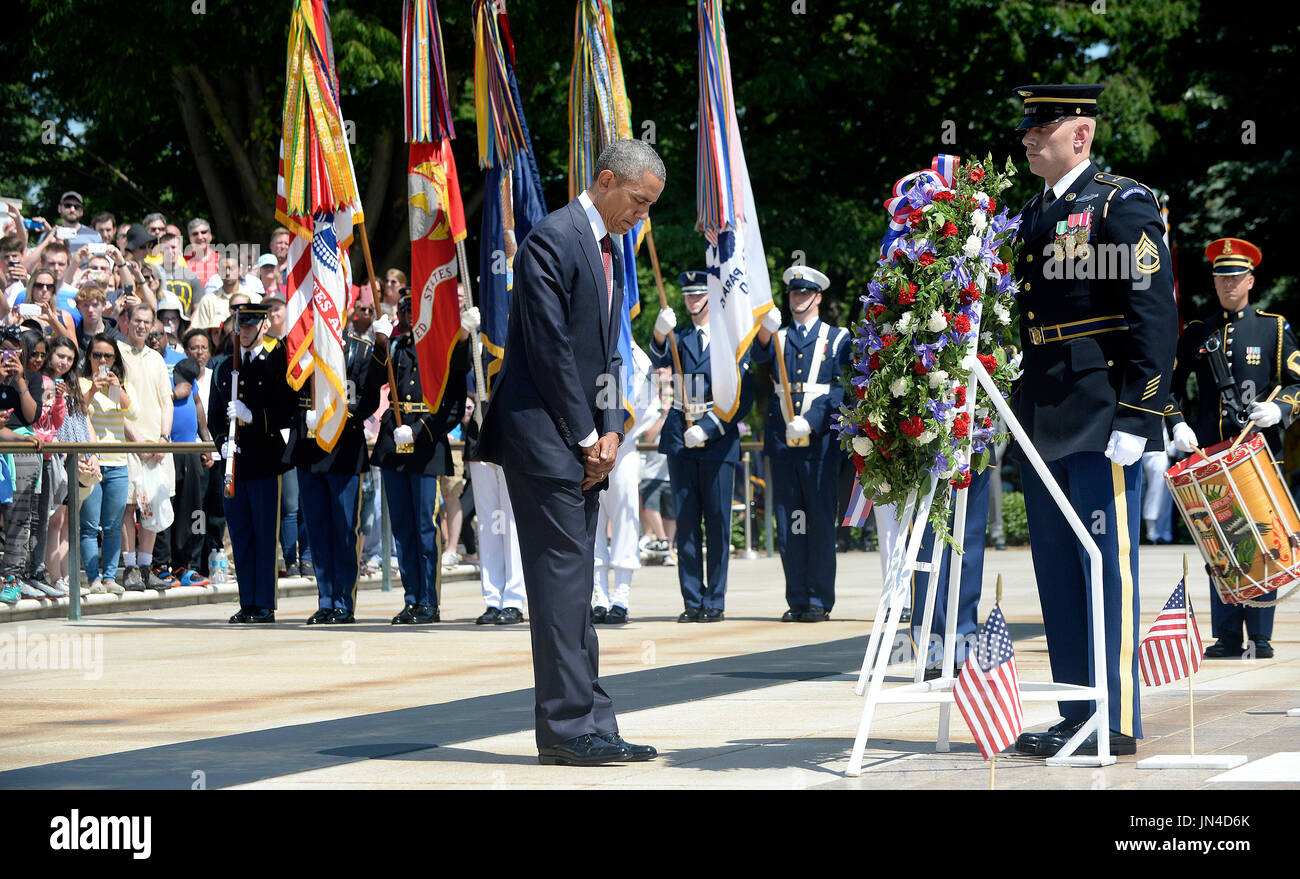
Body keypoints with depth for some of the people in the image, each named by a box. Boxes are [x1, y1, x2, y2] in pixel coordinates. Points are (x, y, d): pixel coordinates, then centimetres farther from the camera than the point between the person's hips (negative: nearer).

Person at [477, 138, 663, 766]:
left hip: (582, 439, 9)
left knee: (575, 579, 8)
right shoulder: (553, 239, -11)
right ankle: (567, 726, -10)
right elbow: (550, 349, -16)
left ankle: (590, 725, 8)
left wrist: (610, 431, 5)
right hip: (544, 432, -9)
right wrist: (587, 437, -12)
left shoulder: (608, 251, 18)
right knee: (562, 570, -11)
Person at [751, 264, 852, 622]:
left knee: (821, 522, -4)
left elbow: (838, 391, 0)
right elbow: (760, 355, -7)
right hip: (782, 442, 3)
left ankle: (820, 601, 1)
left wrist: (809, 422, -15)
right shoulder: (778, 337, 17)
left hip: (820, 442, -3)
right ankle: (797, 601, 7)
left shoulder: (837, 338, 10)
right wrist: (766, 330, -29)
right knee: (789, 524, 3)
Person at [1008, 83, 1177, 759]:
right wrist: (1016, 418, 18)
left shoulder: (1122, 206, -6)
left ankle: (1118, 721, 0)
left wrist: (1136, 418, -18)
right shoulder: (1032, 216, 17)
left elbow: (1156, 317, -12)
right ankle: (1078, 711, 16)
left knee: (1107, 569, -4)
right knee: (1058, 573, 10)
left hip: (1100, 423, -8)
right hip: (1043, 426, 8)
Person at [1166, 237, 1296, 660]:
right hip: (1210, 451, 2)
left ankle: (1261, 637, -1)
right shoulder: (1197, 333, 13)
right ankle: (1227, 636, 3)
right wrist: (1178, 425, -1)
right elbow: (1171, 385, 16)